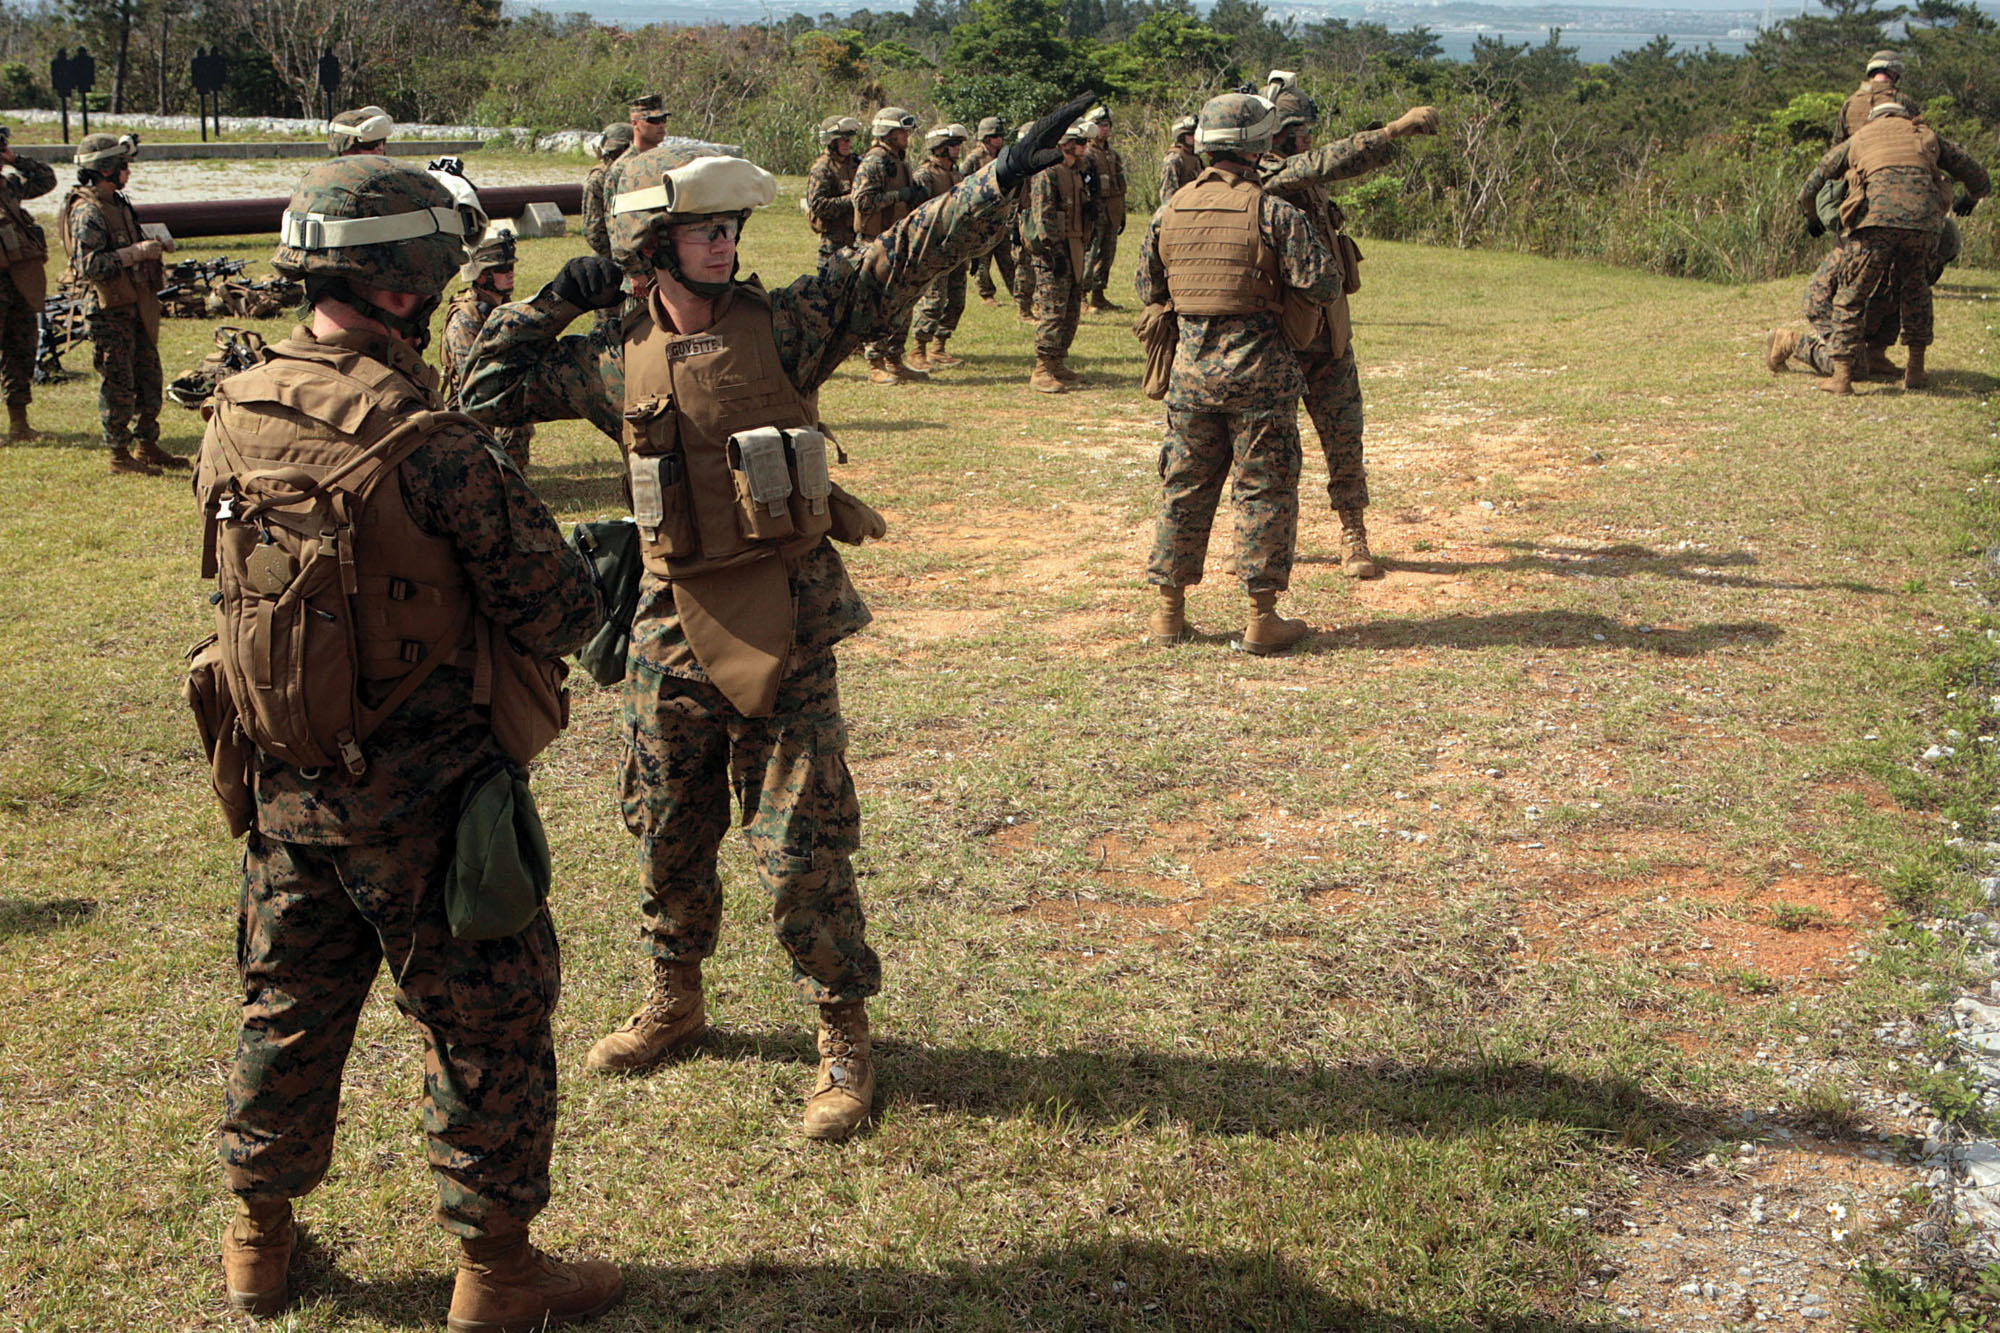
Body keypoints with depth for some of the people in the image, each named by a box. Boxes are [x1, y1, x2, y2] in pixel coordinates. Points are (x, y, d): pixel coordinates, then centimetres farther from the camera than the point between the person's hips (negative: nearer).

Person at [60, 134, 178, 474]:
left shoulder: (118, 203, 13)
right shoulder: (86, 212, -16)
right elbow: (88, 265, -25)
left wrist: (151, 248, 11)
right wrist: (136, 252, -24)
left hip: (138, 305, 9)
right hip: (111, 309, -9)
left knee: (149, 379, 14)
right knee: (118, 384, -2)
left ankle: (146, 445, 24)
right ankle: (119, 455, 6)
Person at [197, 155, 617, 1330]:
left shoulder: (235, 417, -2)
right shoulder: (424, 440, -23)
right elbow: (554, 612, -19)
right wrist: (595, 580, 4)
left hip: (290, 784, 7)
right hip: (422, 795, -7)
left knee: (291, 1005, 22)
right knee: (489, 1023, 9)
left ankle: (261, 1238, 37)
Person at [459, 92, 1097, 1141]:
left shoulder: (782, 326, -5)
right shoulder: (618, 364, 4)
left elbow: (905, 257, -11)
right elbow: (489, 386, 11)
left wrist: (1005, 175, -18)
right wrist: (554, 301, 3)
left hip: (784, 629, -4)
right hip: (673, 631, 4)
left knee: (800, 853, -1)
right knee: (667, 836, 18)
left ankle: (844, 1039, 15)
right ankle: (674, 1004, 40)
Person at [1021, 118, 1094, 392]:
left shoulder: (1076, 173, 18)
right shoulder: (1048, 174, -12)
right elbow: (1042, 216, -17)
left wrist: (1084, 246, 22)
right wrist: (1053, 251, -21)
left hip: (1074, 251, 9)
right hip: (1054, 250, -9)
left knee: (1071, 310, 11)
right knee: (1053, 311, -10)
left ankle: (1057, 364, 19)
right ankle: (1041, 372, -8)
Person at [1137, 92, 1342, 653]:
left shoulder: (1171, 209, 3)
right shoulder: (1272, 212, -12)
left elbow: (1148, 287, 14)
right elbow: (1323, 284, -12)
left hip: (1191, 363, 4)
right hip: (1257, 365, -4)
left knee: (1184, 485, 13)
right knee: (1265, 488, 4)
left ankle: (1168, 611, 18)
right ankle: (1262, 617, 6)